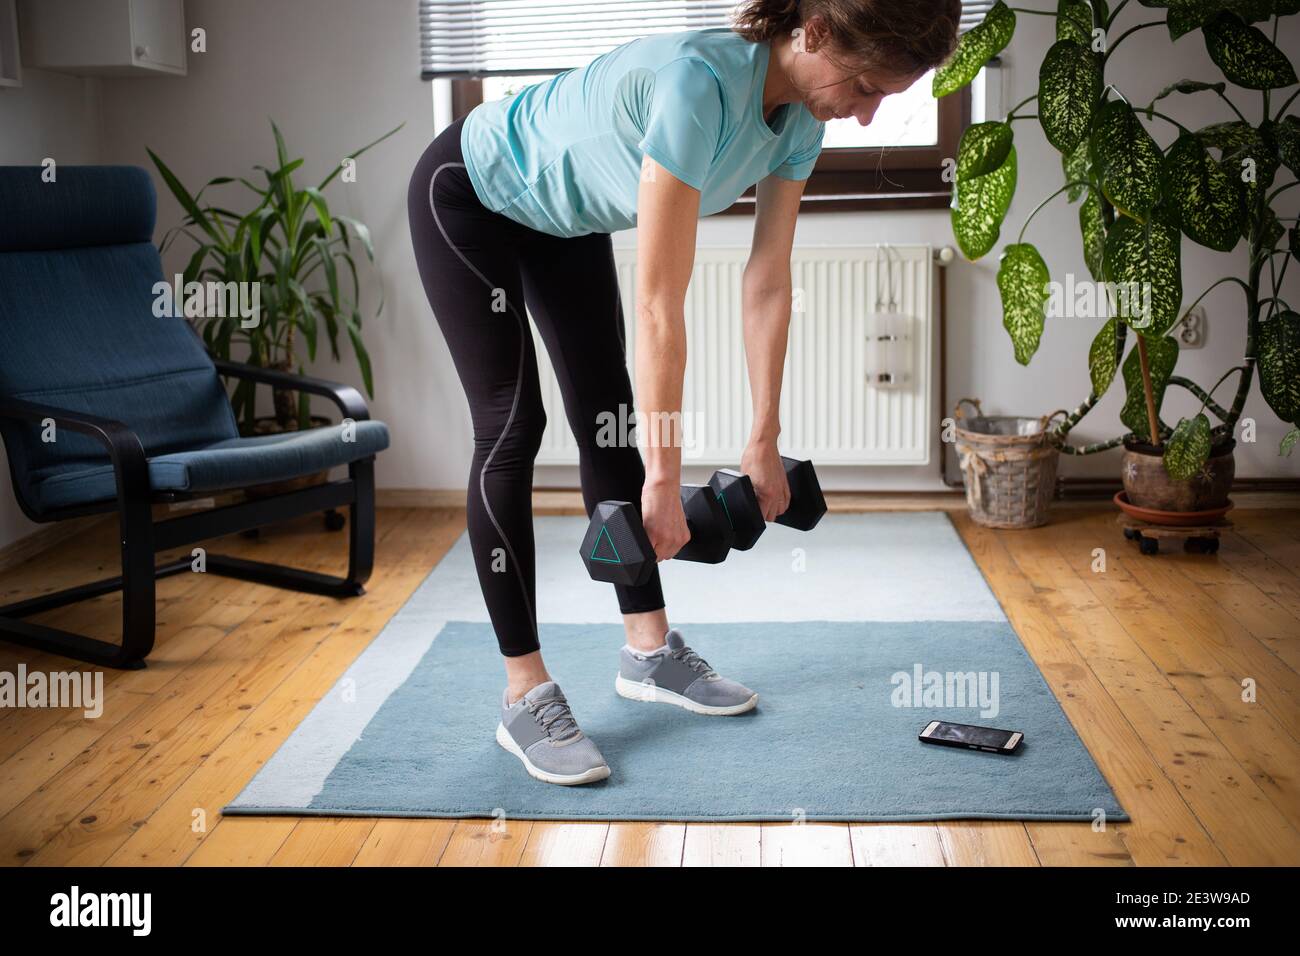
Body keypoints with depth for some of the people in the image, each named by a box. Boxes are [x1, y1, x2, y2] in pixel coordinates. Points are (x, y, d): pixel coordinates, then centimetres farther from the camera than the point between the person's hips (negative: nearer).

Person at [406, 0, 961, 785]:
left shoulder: (799, 119, -14)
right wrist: (664, 482, -31)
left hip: (566, 218, 8)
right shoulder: (700, 83, -39)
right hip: (471, 196, -8)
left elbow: (768, 286, -7)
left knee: (607, 418, 7)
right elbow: (660, 307, -37)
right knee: (512, 427, -10)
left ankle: (650, 652, 17)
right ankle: (525, 698, -3)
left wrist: (765, 443, -5)